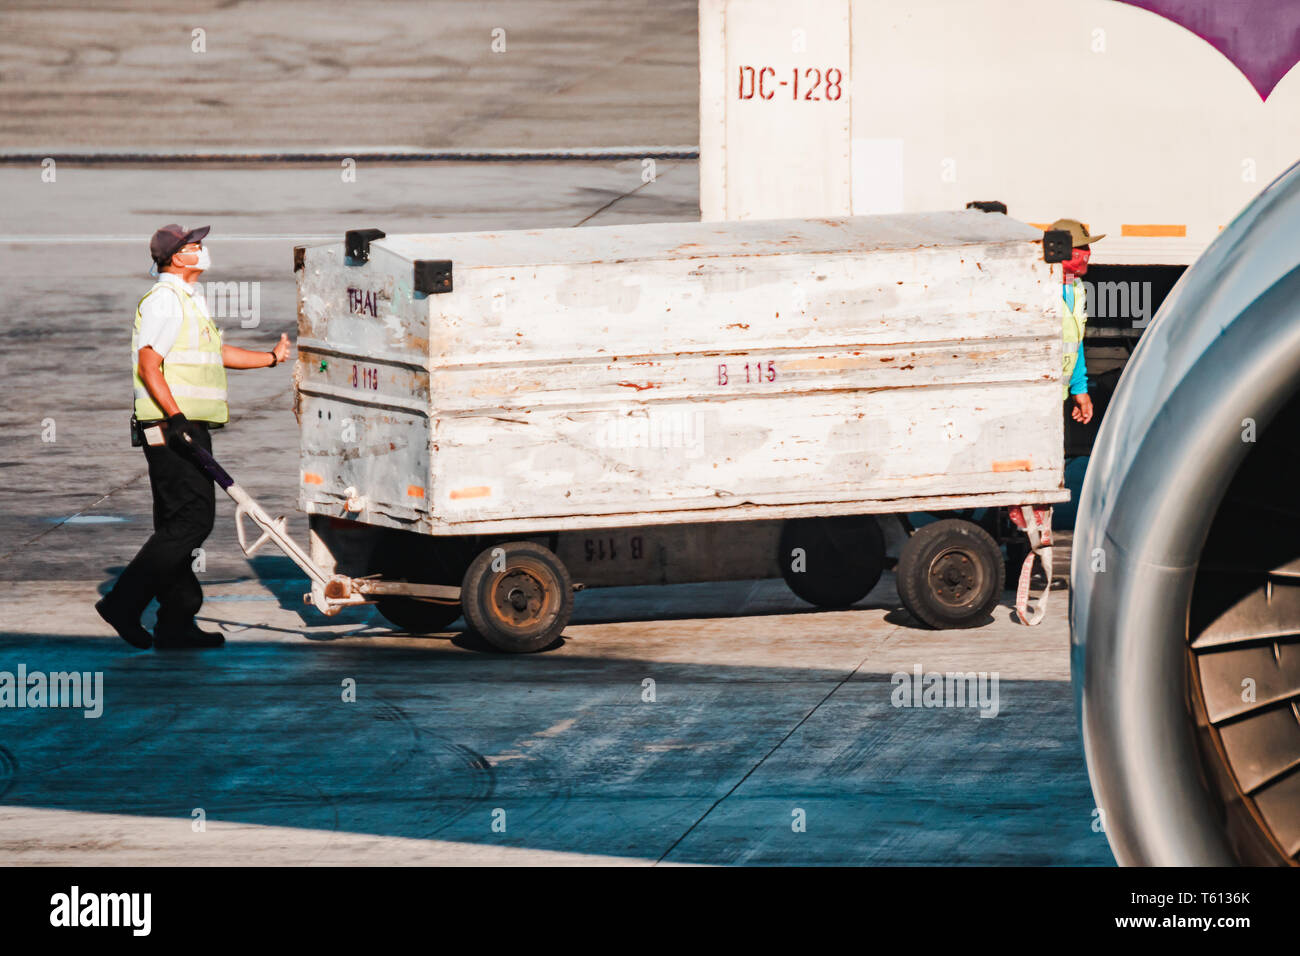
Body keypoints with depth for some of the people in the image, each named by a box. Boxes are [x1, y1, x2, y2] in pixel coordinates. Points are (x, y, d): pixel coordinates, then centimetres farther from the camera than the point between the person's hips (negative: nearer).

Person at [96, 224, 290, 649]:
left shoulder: (189, 300, 21)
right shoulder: (165, 299, -12)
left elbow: (217, 353, 34)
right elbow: (149, 364, -20)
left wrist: (271, 358, 38)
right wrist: (175, 417, -27)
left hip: (188, 427, 11)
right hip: (171, 427, -11)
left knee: (177, 525, 9)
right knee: (193, 519, -14)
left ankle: (176, 623, 11)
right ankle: (124, 602, -14)